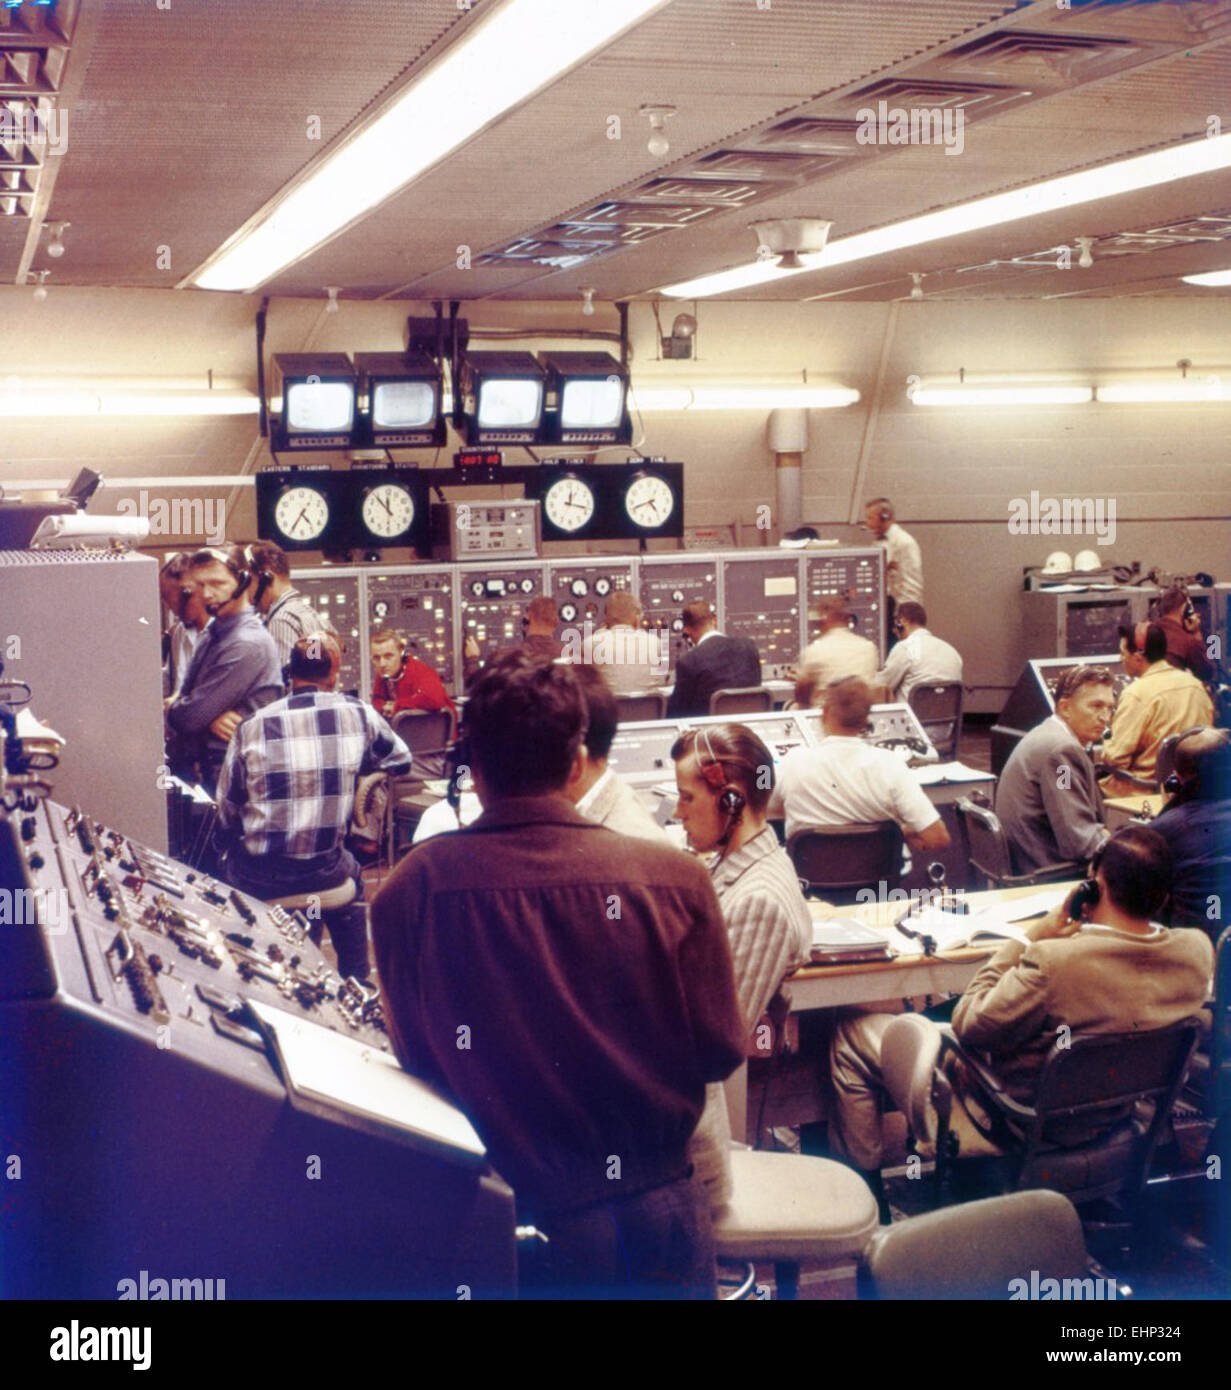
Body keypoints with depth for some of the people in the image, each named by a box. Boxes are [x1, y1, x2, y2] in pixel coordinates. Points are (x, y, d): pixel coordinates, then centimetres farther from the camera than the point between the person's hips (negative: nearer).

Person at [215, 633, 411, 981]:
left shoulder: (252, 726, -7)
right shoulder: (358, 714, -5)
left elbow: (227, 807, -1)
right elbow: (400, 761, 12)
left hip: (255, 880, -1)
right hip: (321, 874, 1)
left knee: (230, 856, 33)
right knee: (351, 879, 34)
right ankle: (358, 986, 42)